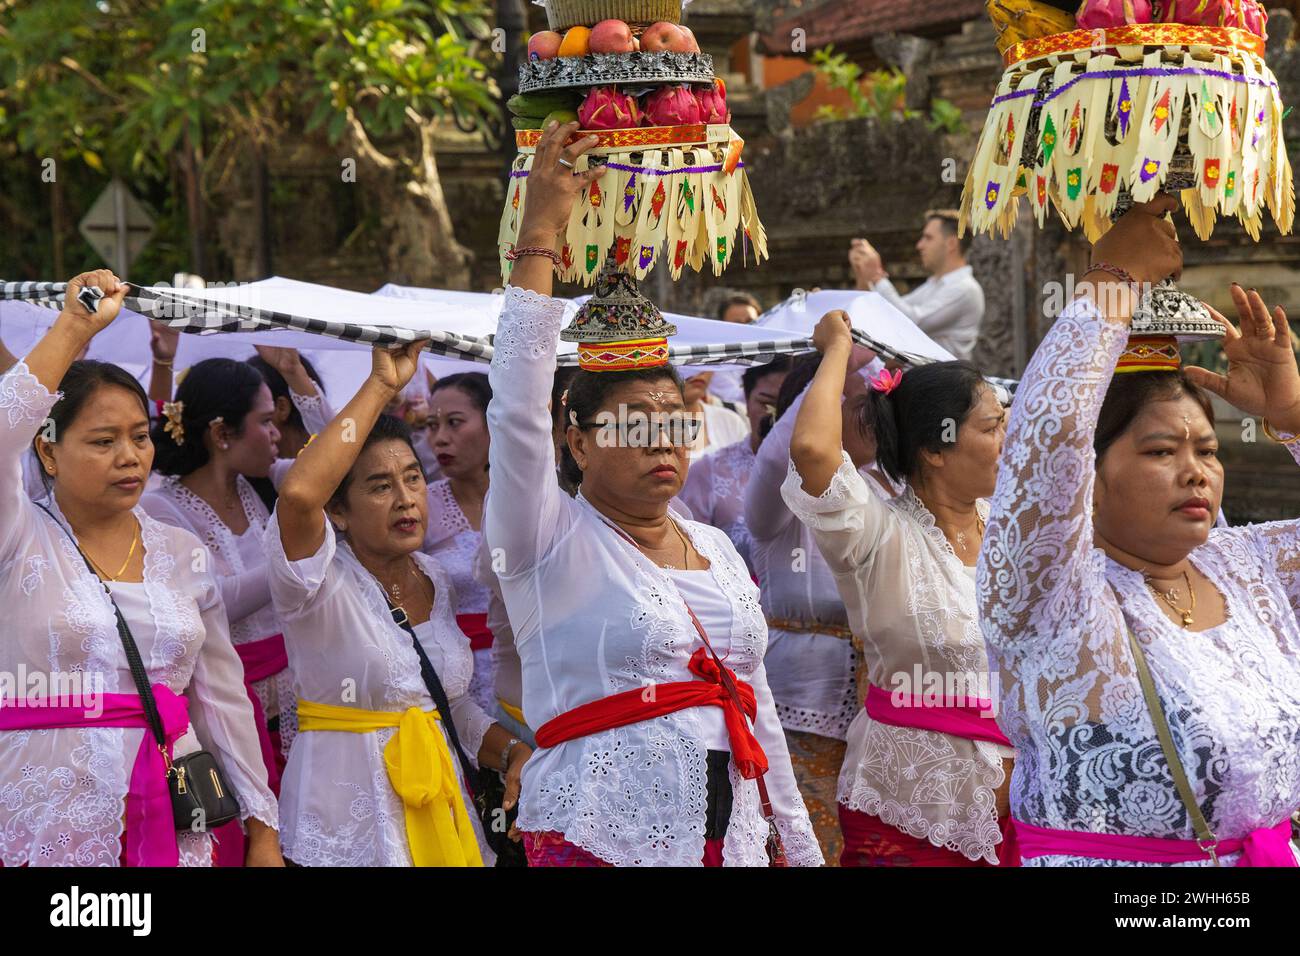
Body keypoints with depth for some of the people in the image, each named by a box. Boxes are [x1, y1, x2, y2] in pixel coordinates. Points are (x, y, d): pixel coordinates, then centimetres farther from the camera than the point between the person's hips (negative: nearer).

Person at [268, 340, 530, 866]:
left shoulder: (435, 580, 9)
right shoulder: (324, 583, -12)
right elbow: (298, 492, -34)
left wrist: (512, 752, -3)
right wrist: (381, 386, -28)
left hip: (443, 819, 6)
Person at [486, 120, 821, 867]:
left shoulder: (715, 547, 15)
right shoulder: (552, 542, -2)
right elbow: (518, 410, -18)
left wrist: (798, 845, 16)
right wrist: (540, 236, -20)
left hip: (735, 838, 6)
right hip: (598, 841, -5)